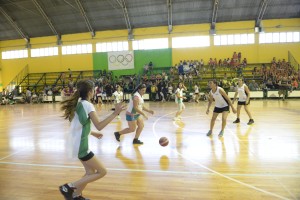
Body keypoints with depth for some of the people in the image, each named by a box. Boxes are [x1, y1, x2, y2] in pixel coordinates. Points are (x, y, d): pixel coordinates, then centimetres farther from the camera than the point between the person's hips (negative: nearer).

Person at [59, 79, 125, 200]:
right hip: (81, 145, -9)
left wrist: (92, 133, 20)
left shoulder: (78, 103, 8)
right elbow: (99, 126, -25)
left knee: (91, 172, 19)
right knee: (101, 172, 1)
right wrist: (115, 113, -26)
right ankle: (69, 187, 2)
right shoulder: (87, 105, -18)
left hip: (77, 143, 9)